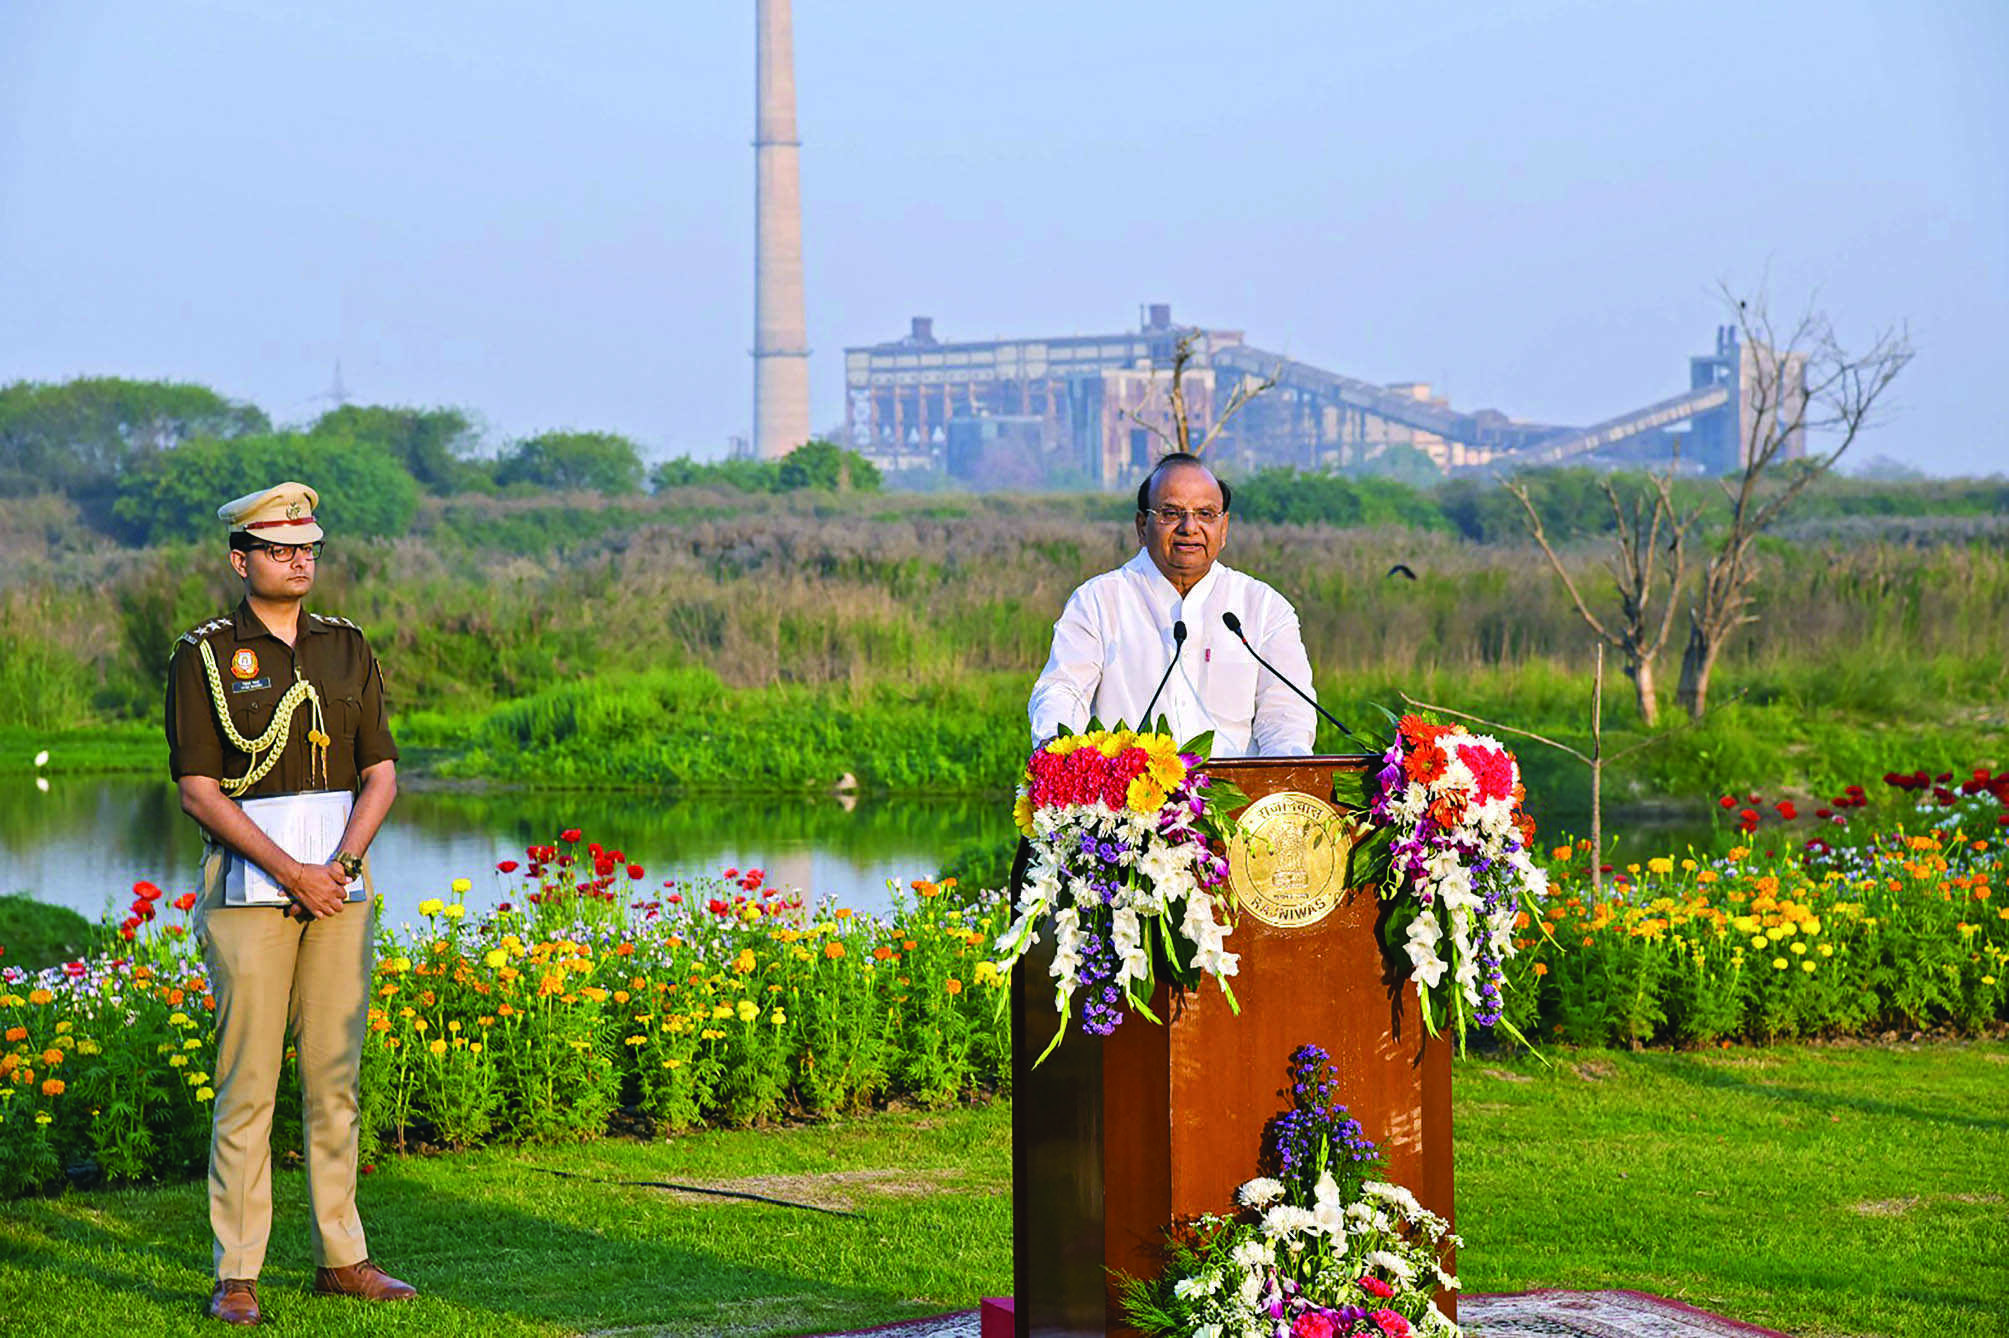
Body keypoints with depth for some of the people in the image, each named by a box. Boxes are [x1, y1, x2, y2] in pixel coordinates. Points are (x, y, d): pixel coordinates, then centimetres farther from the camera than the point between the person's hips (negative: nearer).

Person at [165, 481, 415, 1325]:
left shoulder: (347, 649, 11)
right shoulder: (203, 657, -2)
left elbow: (381, 773, 8)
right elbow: (198, 789, -8)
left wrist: (341, 866, -9)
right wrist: (290, 873, -15)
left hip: (339, 884, 4)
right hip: (247, 888, -4)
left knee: (335, 1077, 7)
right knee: (247, 1084, -5)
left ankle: (341, 1257, 14)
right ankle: (236, 1276, -2)